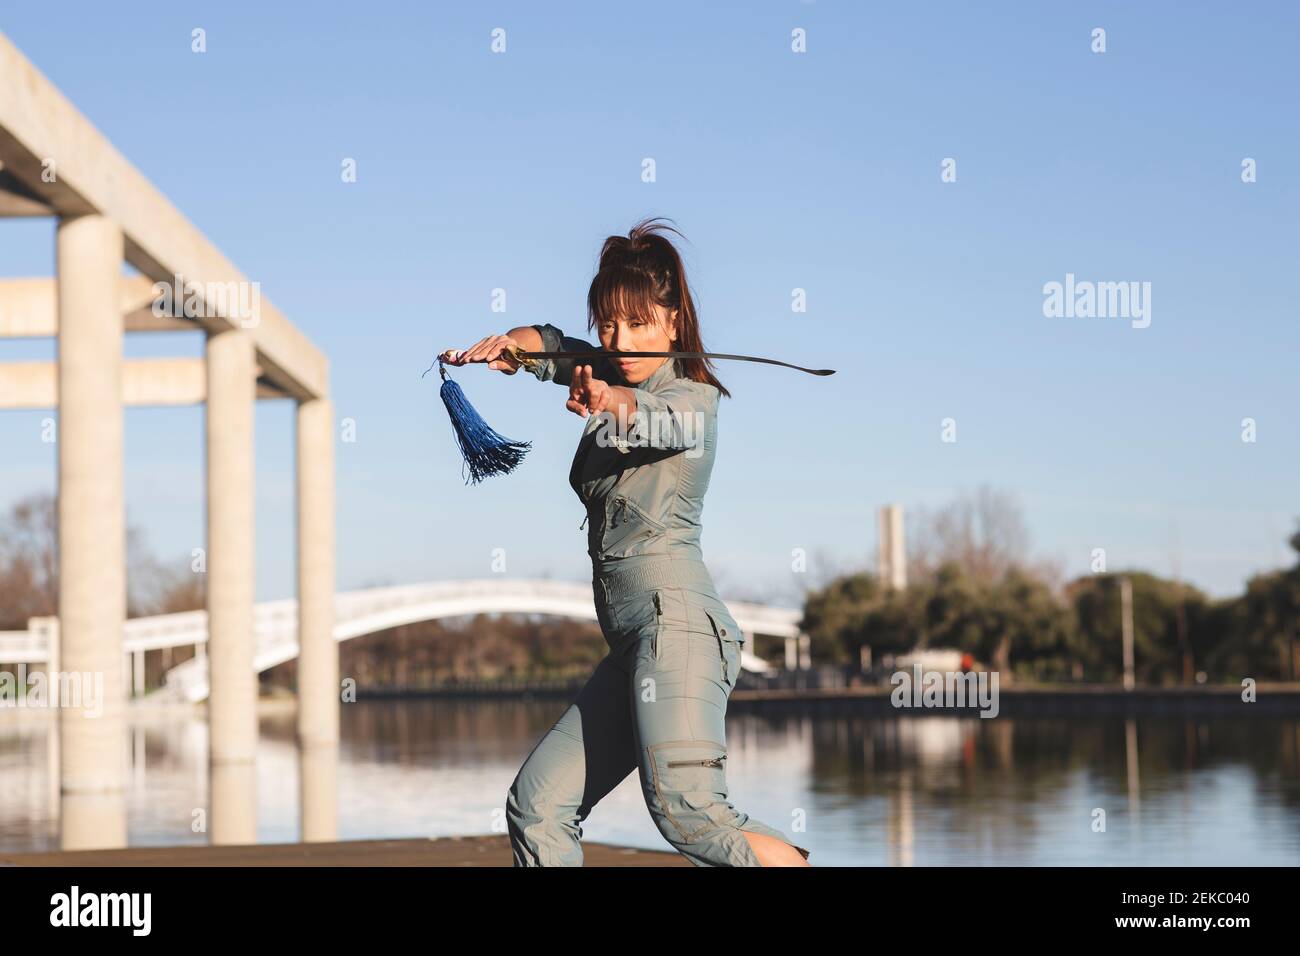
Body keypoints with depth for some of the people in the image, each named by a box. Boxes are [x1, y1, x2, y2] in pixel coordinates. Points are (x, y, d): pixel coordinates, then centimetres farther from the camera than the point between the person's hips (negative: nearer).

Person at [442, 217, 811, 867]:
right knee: (536, 806, 4)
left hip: (676, 618, -8)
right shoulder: (612, 380, 20)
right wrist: (509, 344, 1)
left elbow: (660, 421, -25)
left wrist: (612, 405, -49)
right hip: (630, 644, 9)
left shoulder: (692, 399, -3)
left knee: (687, 812, -29)